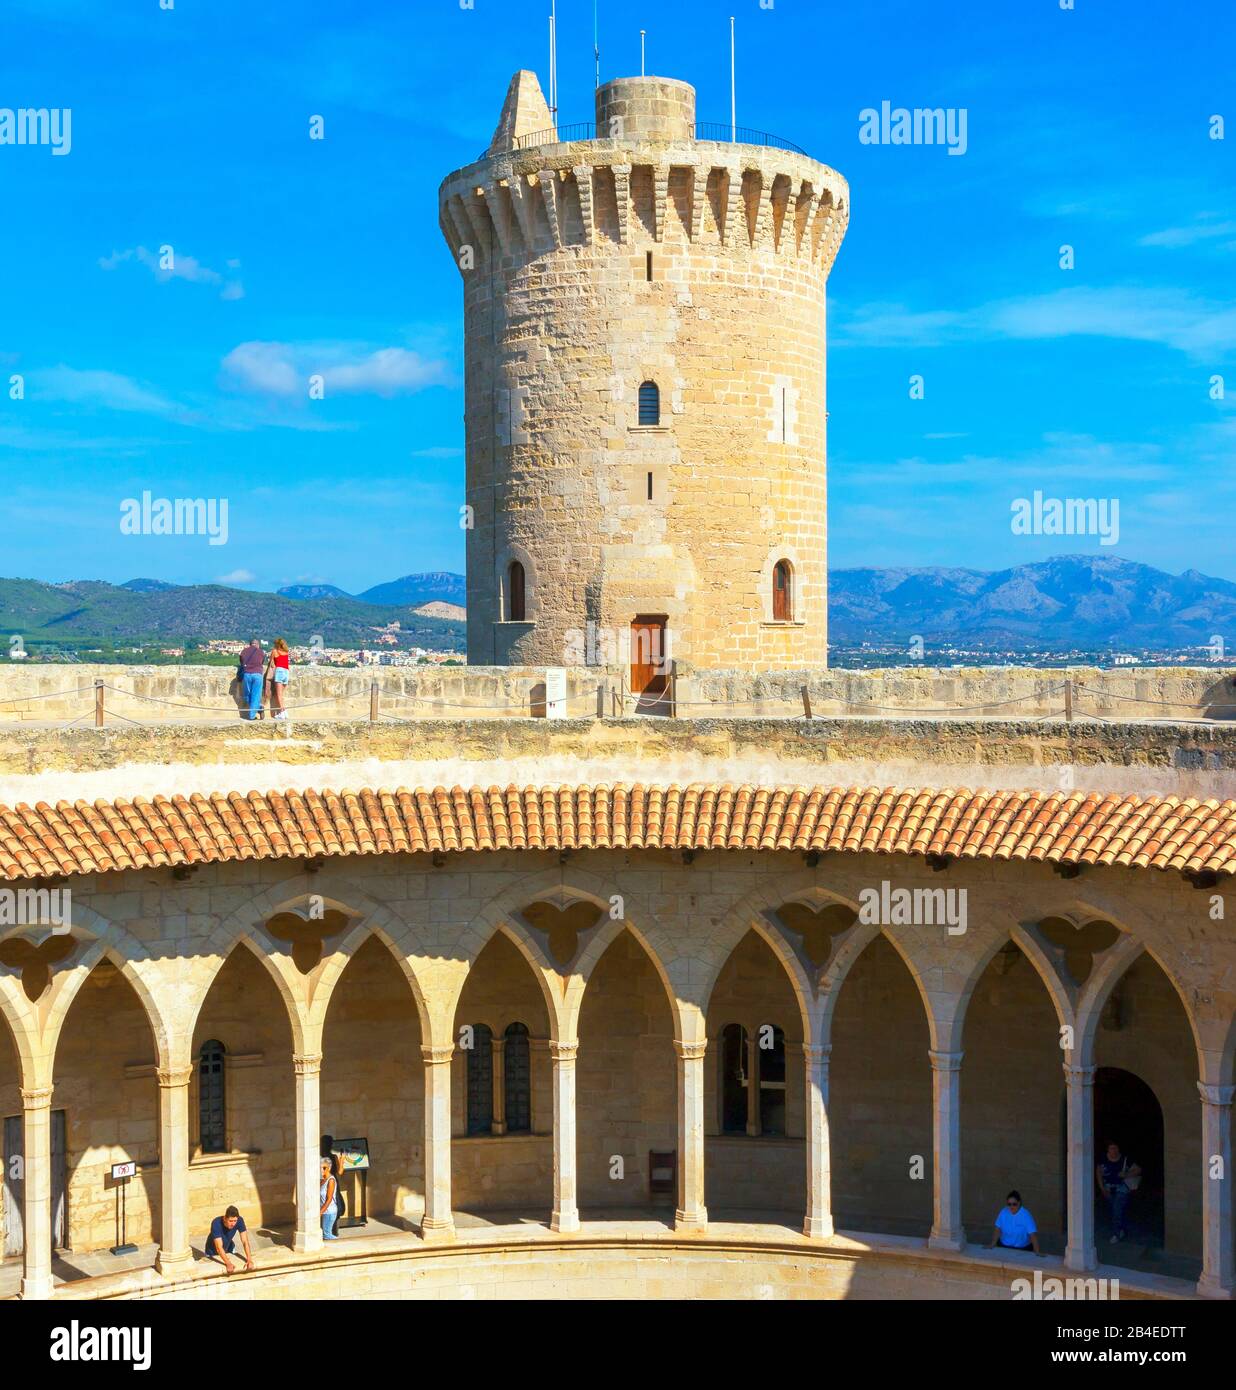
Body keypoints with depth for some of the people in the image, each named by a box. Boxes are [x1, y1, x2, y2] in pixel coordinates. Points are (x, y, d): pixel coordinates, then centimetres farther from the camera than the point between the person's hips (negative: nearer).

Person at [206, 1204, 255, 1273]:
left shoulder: (239, 1220, -29)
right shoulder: (216, 1224, -40)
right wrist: (228, 1264, -55)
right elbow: (219, 1248, -43)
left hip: (229, 1249, 3)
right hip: (213, 1251, -3)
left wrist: (249, 1259, -42)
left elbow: (245, 1241, -29)